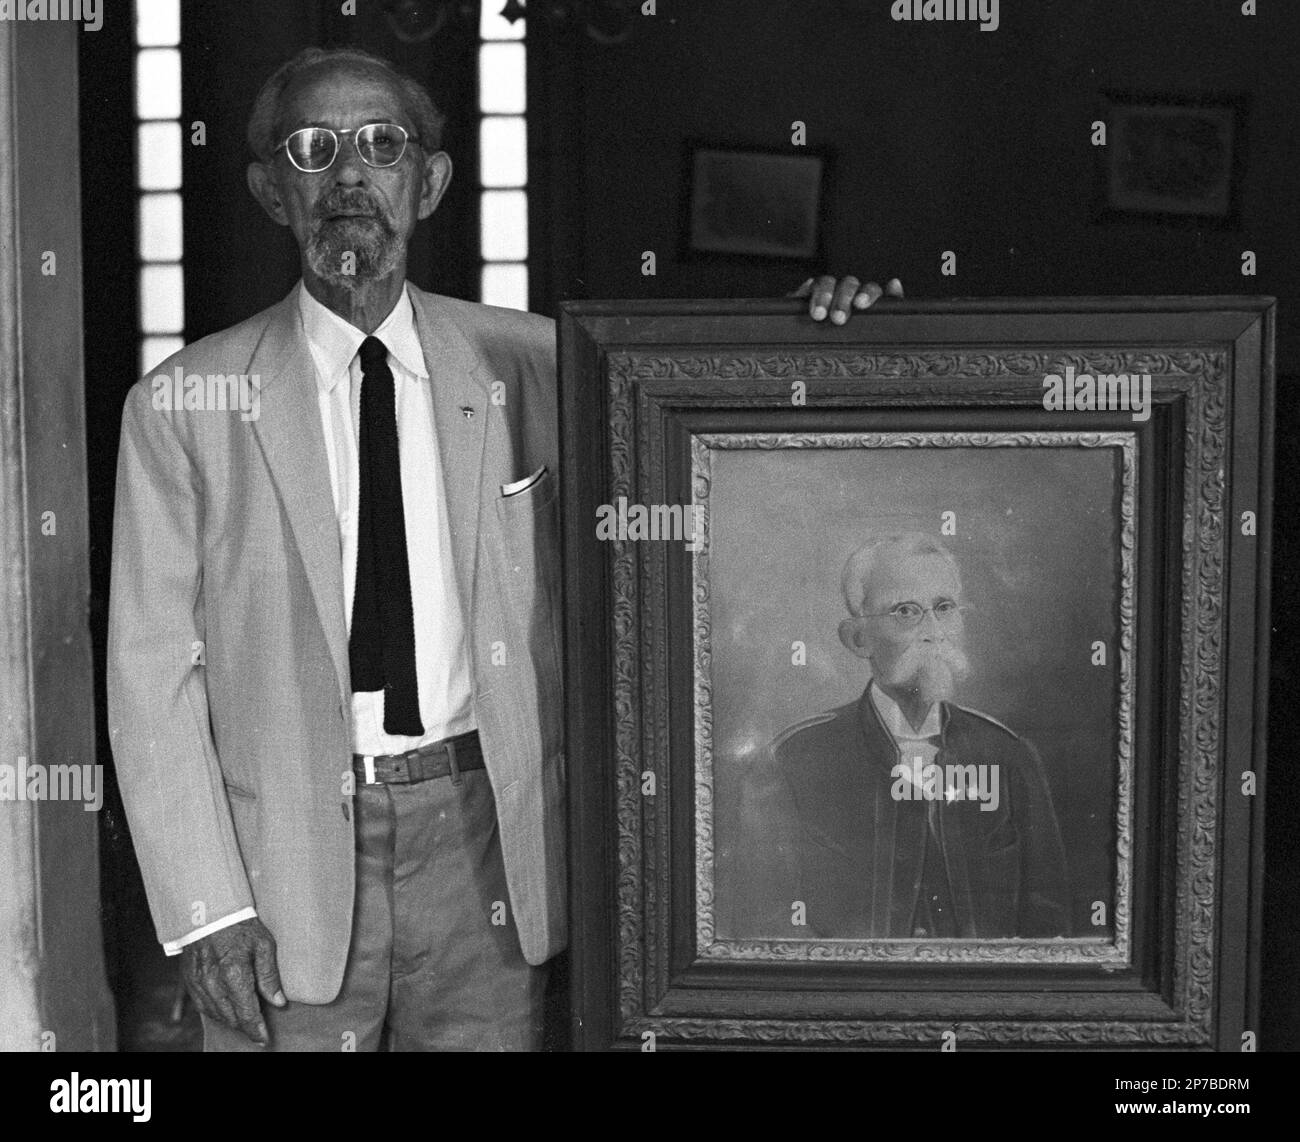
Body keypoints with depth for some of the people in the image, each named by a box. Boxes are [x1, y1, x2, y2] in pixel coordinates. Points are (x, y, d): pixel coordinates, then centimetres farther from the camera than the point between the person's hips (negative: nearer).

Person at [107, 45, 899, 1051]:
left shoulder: (526, 364, 3)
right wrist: (204, 909, -9)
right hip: (288, 845, -1)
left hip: (483, 829, 2)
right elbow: (154, 668, -2)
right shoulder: (184, 407, -2)